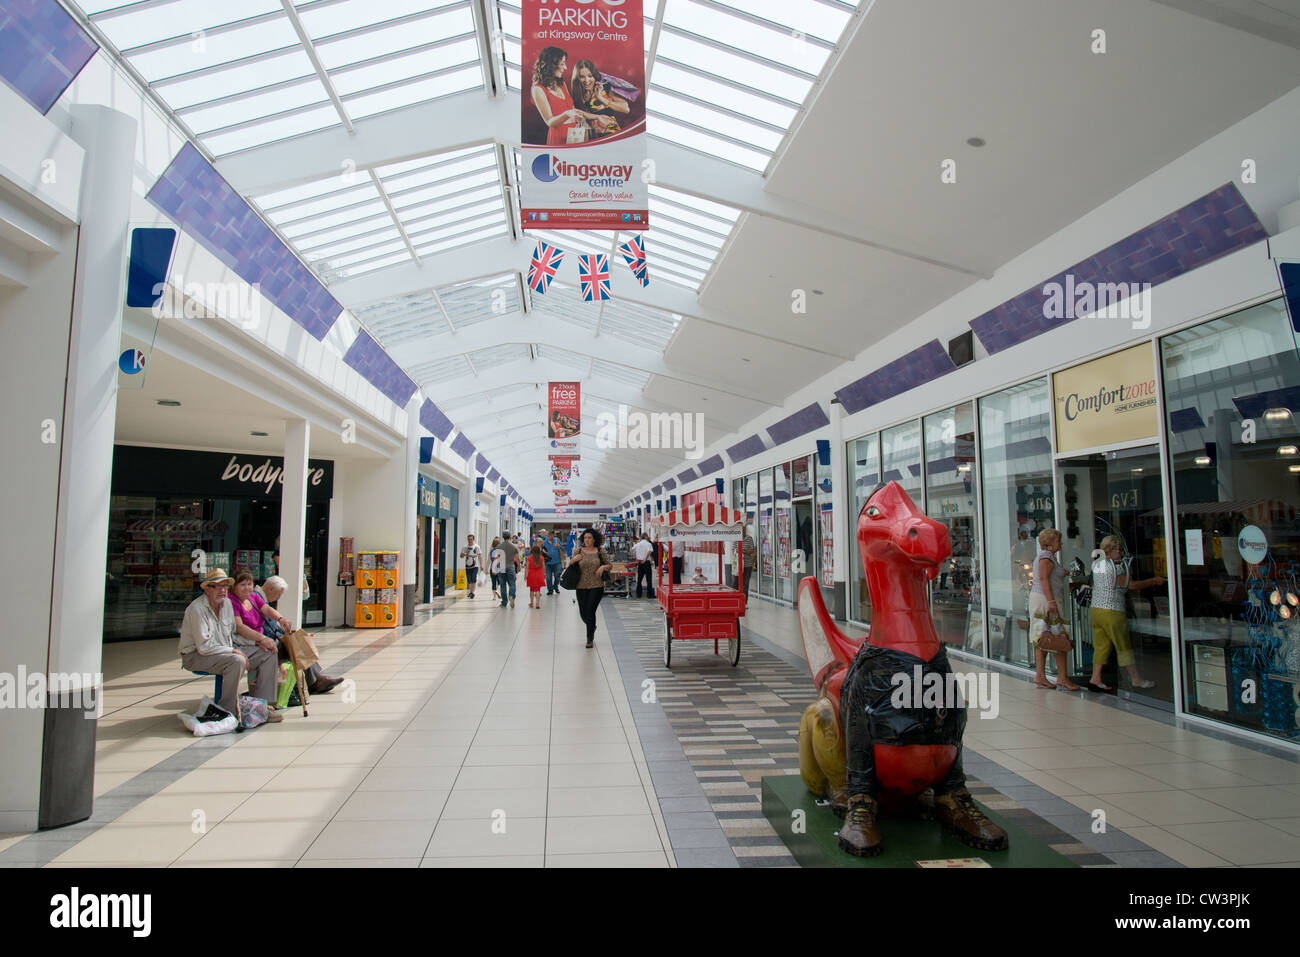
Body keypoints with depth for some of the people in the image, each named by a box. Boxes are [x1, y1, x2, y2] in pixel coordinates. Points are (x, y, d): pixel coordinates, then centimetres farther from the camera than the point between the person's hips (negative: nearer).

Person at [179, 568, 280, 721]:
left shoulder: (227, 602, 6)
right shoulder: (197, 608, -20)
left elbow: (233, 634, 16)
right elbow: (204, 647, -24)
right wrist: (234, 651, -21)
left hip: (225, 650, 9)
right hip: (196, 656, -9)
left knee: (268, 654, -2)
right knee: (237, 661, -36)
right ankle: (228, 712, -23)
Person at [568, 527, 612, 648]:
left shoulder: (600, 551, 1)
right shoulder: (579, 551, 3)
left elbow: (609, 565, 9)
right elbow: (570, 565, 9)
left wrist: (603, 567, -12)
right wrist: (573, 560, -12)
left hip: (596, 586, -2)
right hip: (581, 586, 2)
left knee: (590, 611, -8)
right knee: (583, 612, 8)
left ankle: (590, 639, 5)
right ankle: (592, 627, 41)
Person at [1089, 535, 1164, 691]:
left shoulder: (1096, 564, 10)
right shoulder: (1114, 567, -14)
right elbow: (1132, 585, -11)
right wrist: (1154, 581, -1)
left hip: (1095, 609, 7)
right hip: (1112, 612, -7)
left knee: (1101, 645, 8)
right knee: (1124, 646, 4)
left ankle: (1095, 679, 5)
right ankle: (1136, 679, 15)